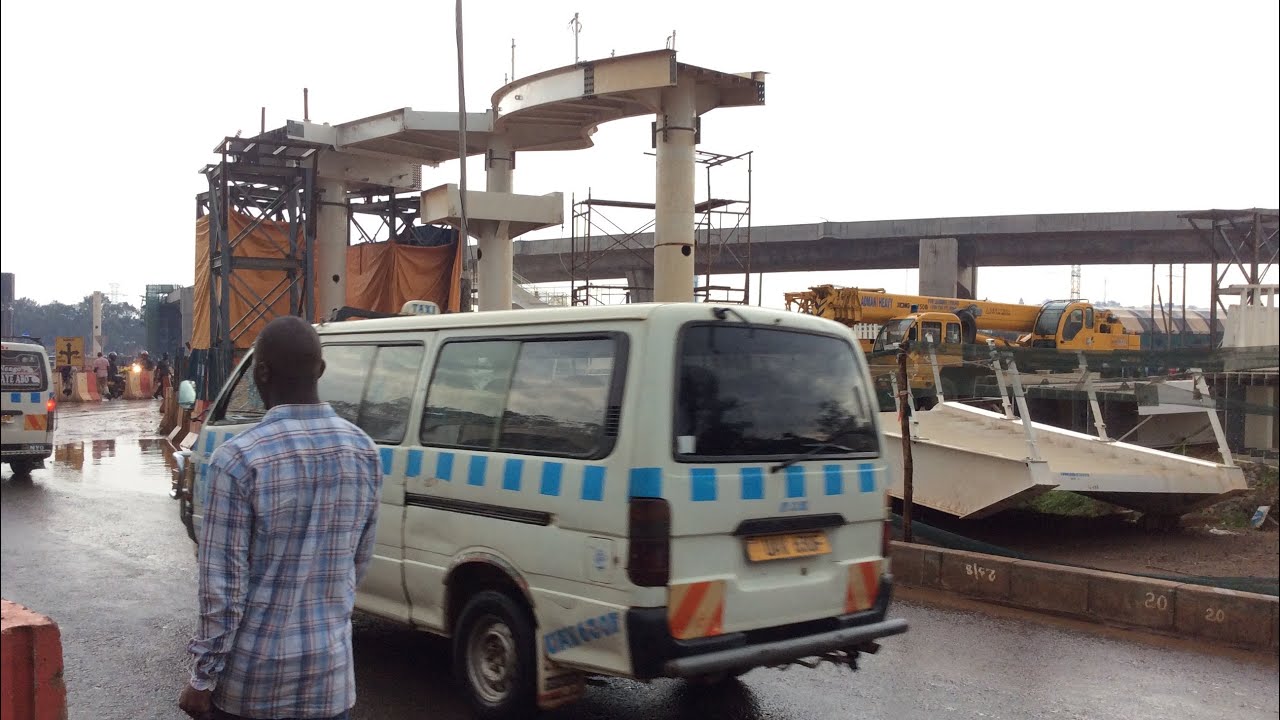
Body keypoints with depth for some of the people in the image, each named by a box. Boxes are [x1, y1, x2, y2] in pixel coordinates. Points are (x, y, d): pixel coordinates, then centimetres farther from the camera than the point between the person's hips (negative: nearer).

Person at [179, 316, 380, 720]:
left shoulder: (239, 459, -17)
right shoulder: (363, 451, -2)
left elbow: (222, 583, -15)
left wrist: (204, 678, -5)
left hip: (253, 671, -4)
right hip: (330, 667, 4)